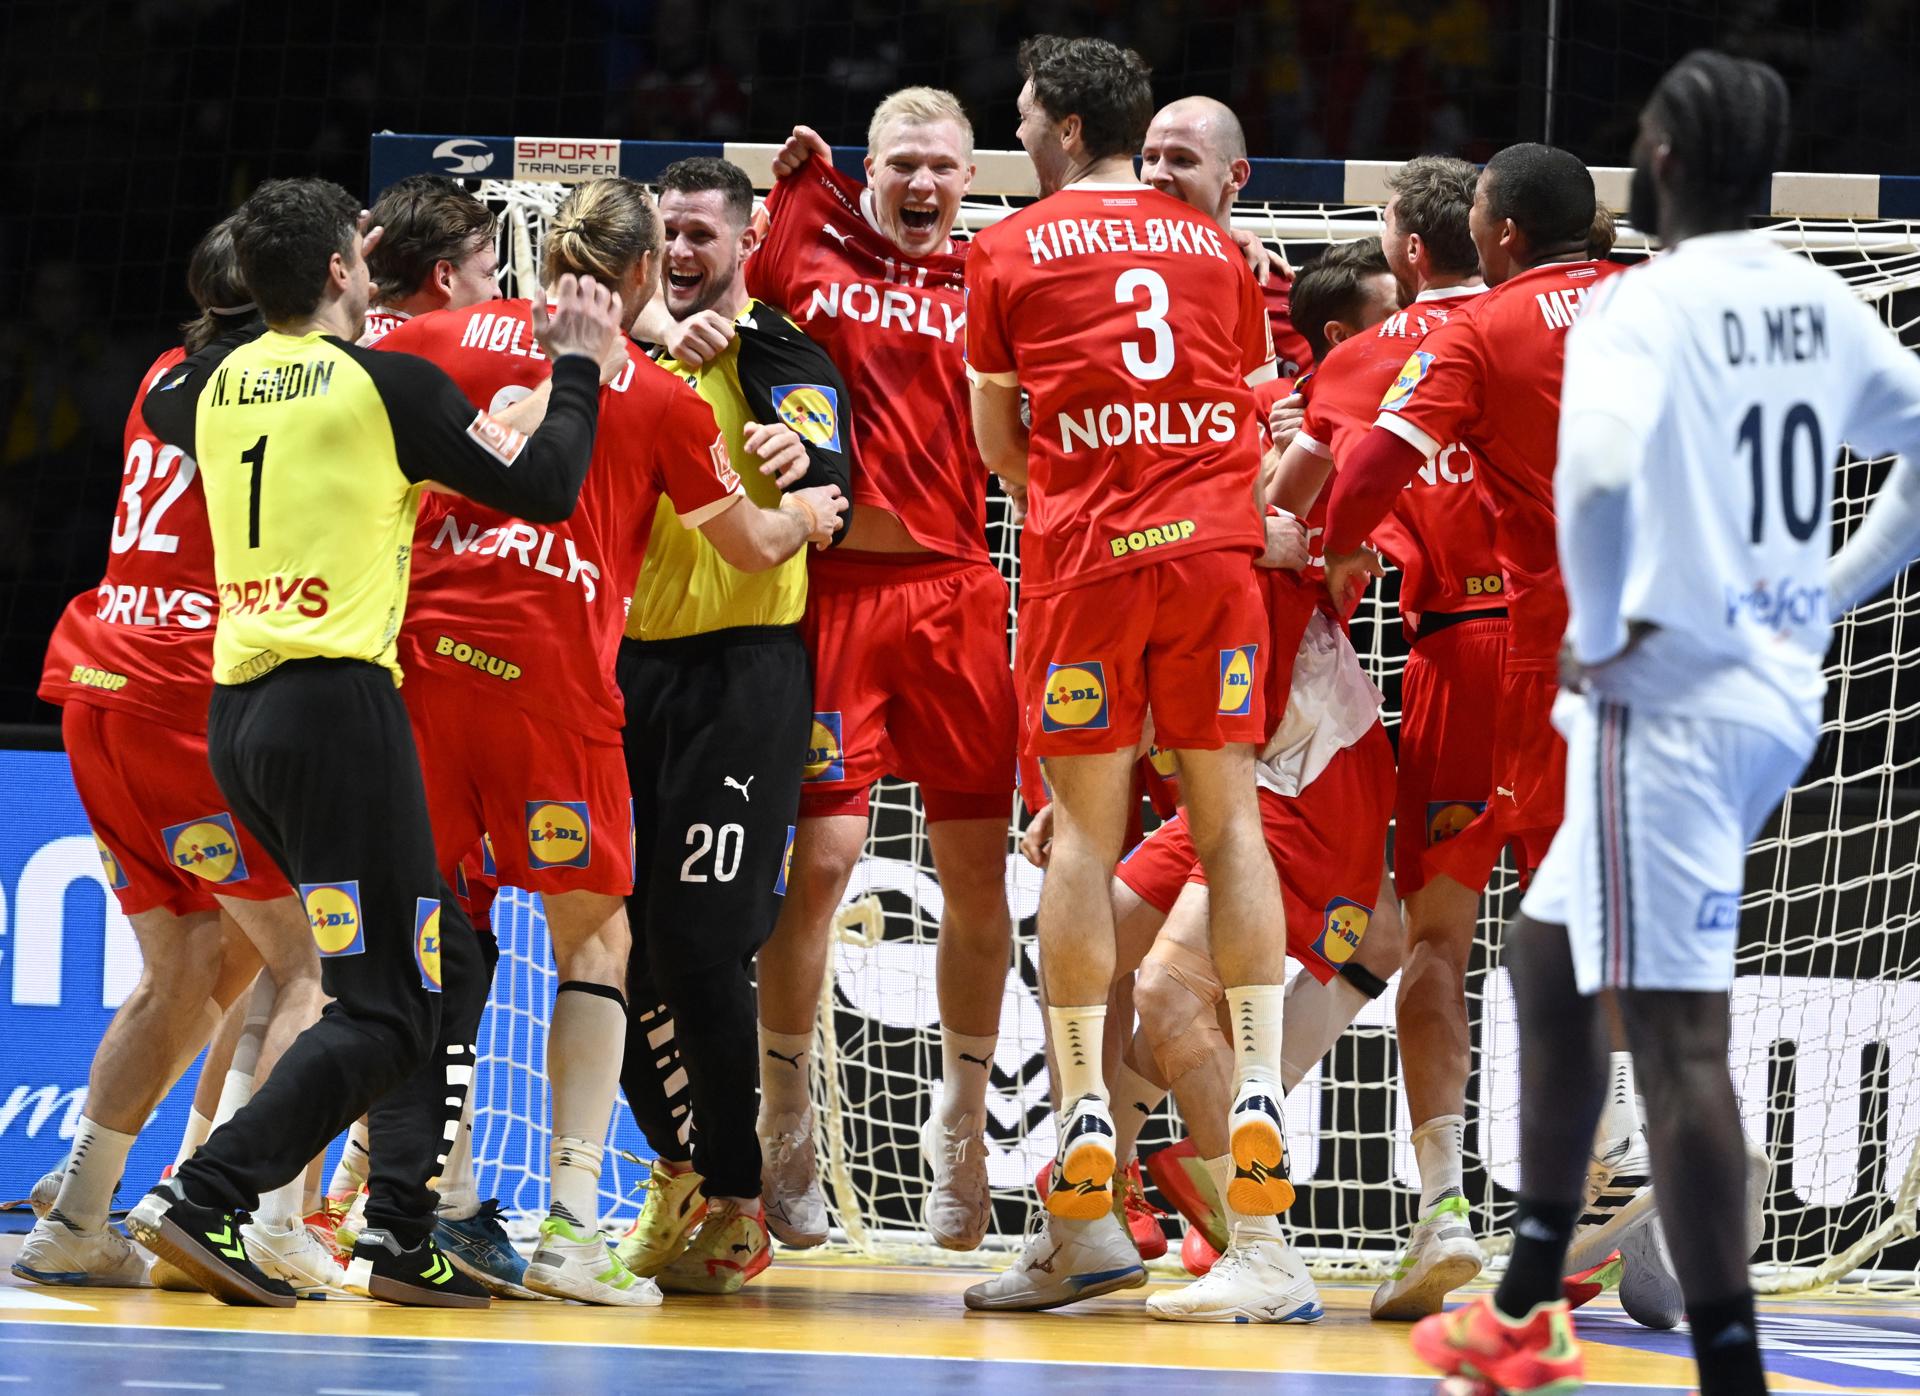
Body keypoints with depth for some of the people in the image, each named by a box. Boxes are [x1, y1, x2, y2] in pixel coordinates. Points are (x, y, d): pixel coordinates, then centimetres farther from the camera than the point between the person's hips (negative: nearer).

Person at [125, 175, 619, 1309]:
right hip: (338, 699, -8)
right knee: (384, 1012, -6)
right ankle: (203, 1202, -19)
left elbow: (157, 409, 37)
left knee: (435, 966, 17)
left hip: (238, 706, 8)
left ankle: (402, 1235, 9)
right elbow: (543, 489, -3)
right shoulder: (387, 384, -6)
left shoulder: (219, 380, 12)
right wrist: (578, 367, 12)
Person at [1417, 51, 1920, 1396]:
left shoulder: (1640, 305, -14)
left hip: (1668, 695, -9)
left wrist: (1601, 630, -15)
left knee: (1676, 1033, -8)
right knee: (1547, 953, 22)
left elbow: (1597, 474, -31)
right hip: (1779, 691, 9)